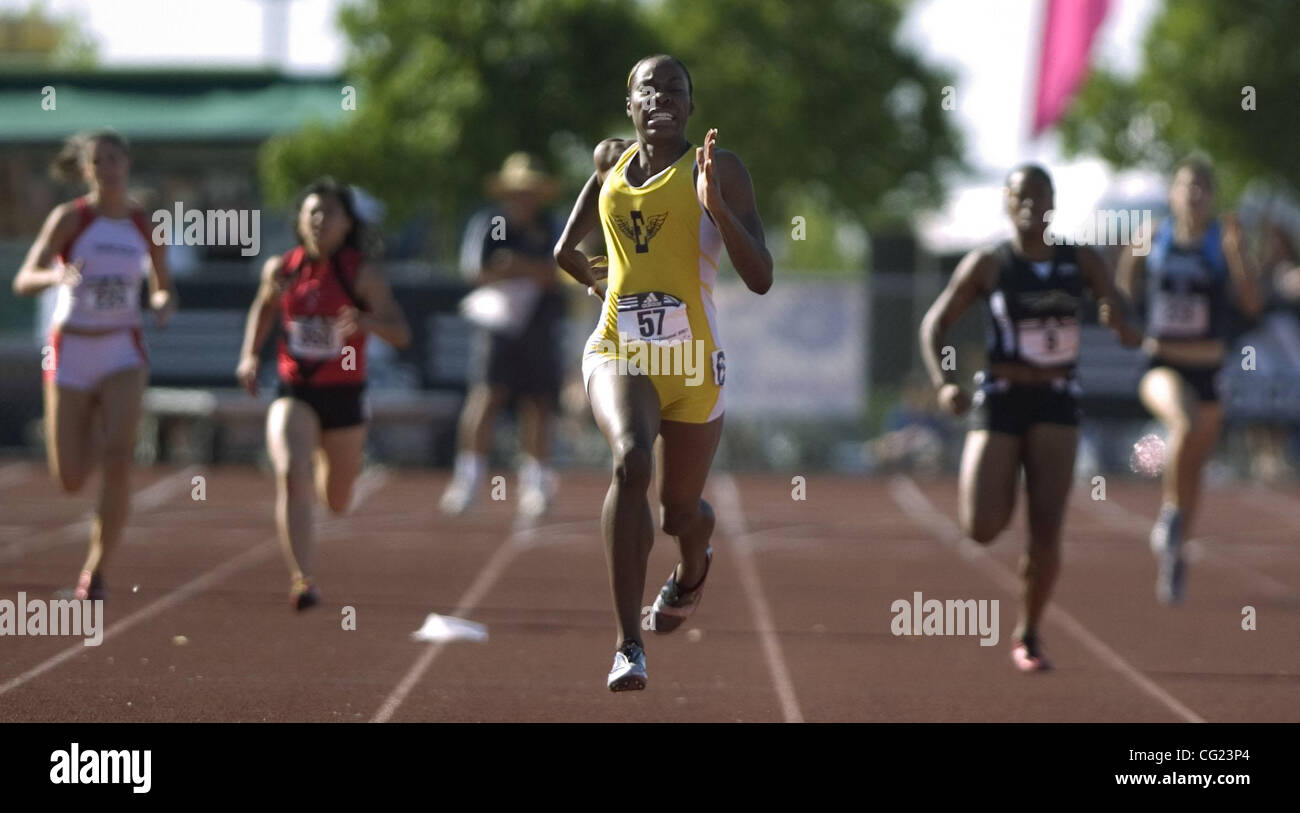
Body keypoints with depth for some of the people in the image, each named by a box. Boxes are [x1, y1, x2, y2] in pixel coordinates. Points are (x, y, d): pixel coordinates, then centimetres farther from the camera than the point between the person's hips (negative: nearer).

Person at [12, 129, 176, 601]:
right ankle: (89, 434, 42)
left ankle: (97, 570, -11)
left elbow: (164, 290, 16)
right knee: (70, 482, 3)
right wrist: (56, 276, -34)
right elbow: (23, 281, -12)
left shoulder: (145, 224, 4)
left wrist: (164, 305, -8)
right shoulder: (69, 218, -5)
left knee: (117, 462, -22)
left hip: (123, 354, 1)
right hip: (70, 351, -1)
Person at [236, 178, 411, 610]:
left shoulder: (362, 273, -9)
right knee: (291, 476, -25)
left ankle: (326, 464, 54)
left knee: (337, 501, 15)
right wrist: (250, 356, 9)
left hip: (344, 396, 0)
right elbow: (264, 306, 22)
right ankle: (302, 579, -27)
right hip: (293, 392, 1)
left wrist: (369, 322, -35)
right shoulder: (281, 270, 0)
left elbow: (401, 334, -15)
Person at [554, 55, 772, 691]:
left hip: (693, 360, -1)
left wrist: (715, 206, -23)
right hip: (618, 351, 1)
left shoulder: (719, 170, -4)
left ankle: (693, 566, 55)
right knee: (631, 461, -29)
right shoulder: (611, 159, 8)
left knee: (680, 511, 12)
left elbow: (760, 279, -14)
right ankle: (628, 645, -30)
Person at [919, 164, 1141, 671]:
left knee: (1047, 527, -11)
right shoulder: (987, 265, -3)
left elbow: (1128, 332, -2)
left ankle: (1028, 637, 8)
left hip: (1056, 405, 1)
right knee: (982, 531, -11)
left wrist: (1120, 323, -28)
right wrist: (943, 383, -18)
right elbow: (934, 325, 0)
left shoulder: (1082, 263, 2)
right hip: (1000, 401, -1)